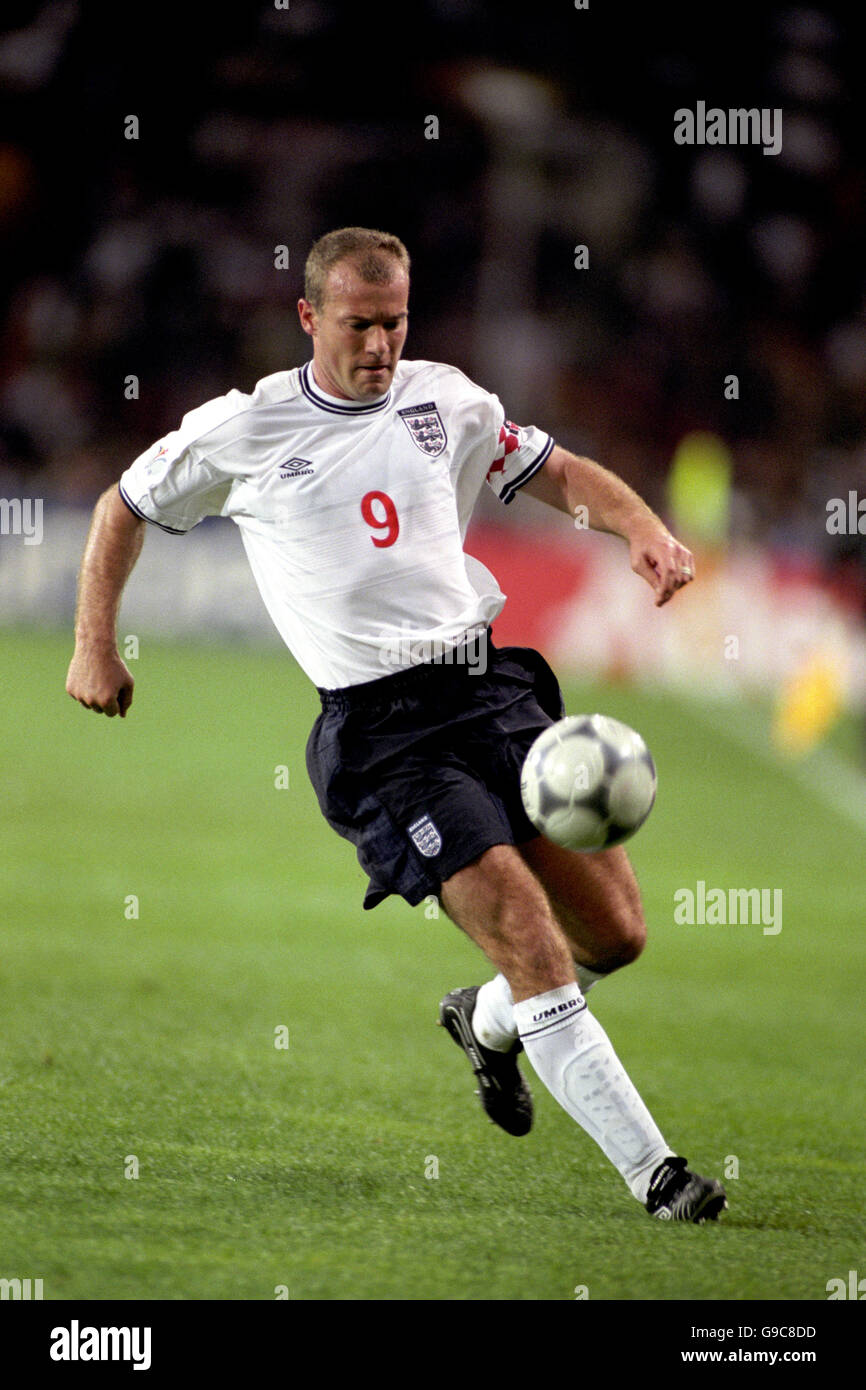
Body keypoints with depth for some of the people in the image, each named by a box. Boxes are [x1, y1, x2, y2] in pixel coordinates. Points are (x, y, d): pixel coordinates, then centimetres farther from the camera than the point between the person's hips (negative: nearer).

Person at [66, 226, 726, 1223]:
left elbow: (560, 474, 17)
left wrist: (644, 530, -2)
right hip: (374, 723, -5)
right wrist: (94, 647, 13)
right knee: (535, 946, -17)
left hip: (490, 682, 5)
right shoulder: (243, 429, 2)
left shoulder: (443, 400, 10)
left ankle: (488, 1022, 33)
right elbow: (125, 507, 17)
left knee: (614, 932, 0)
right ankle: (652, 1172, -12)